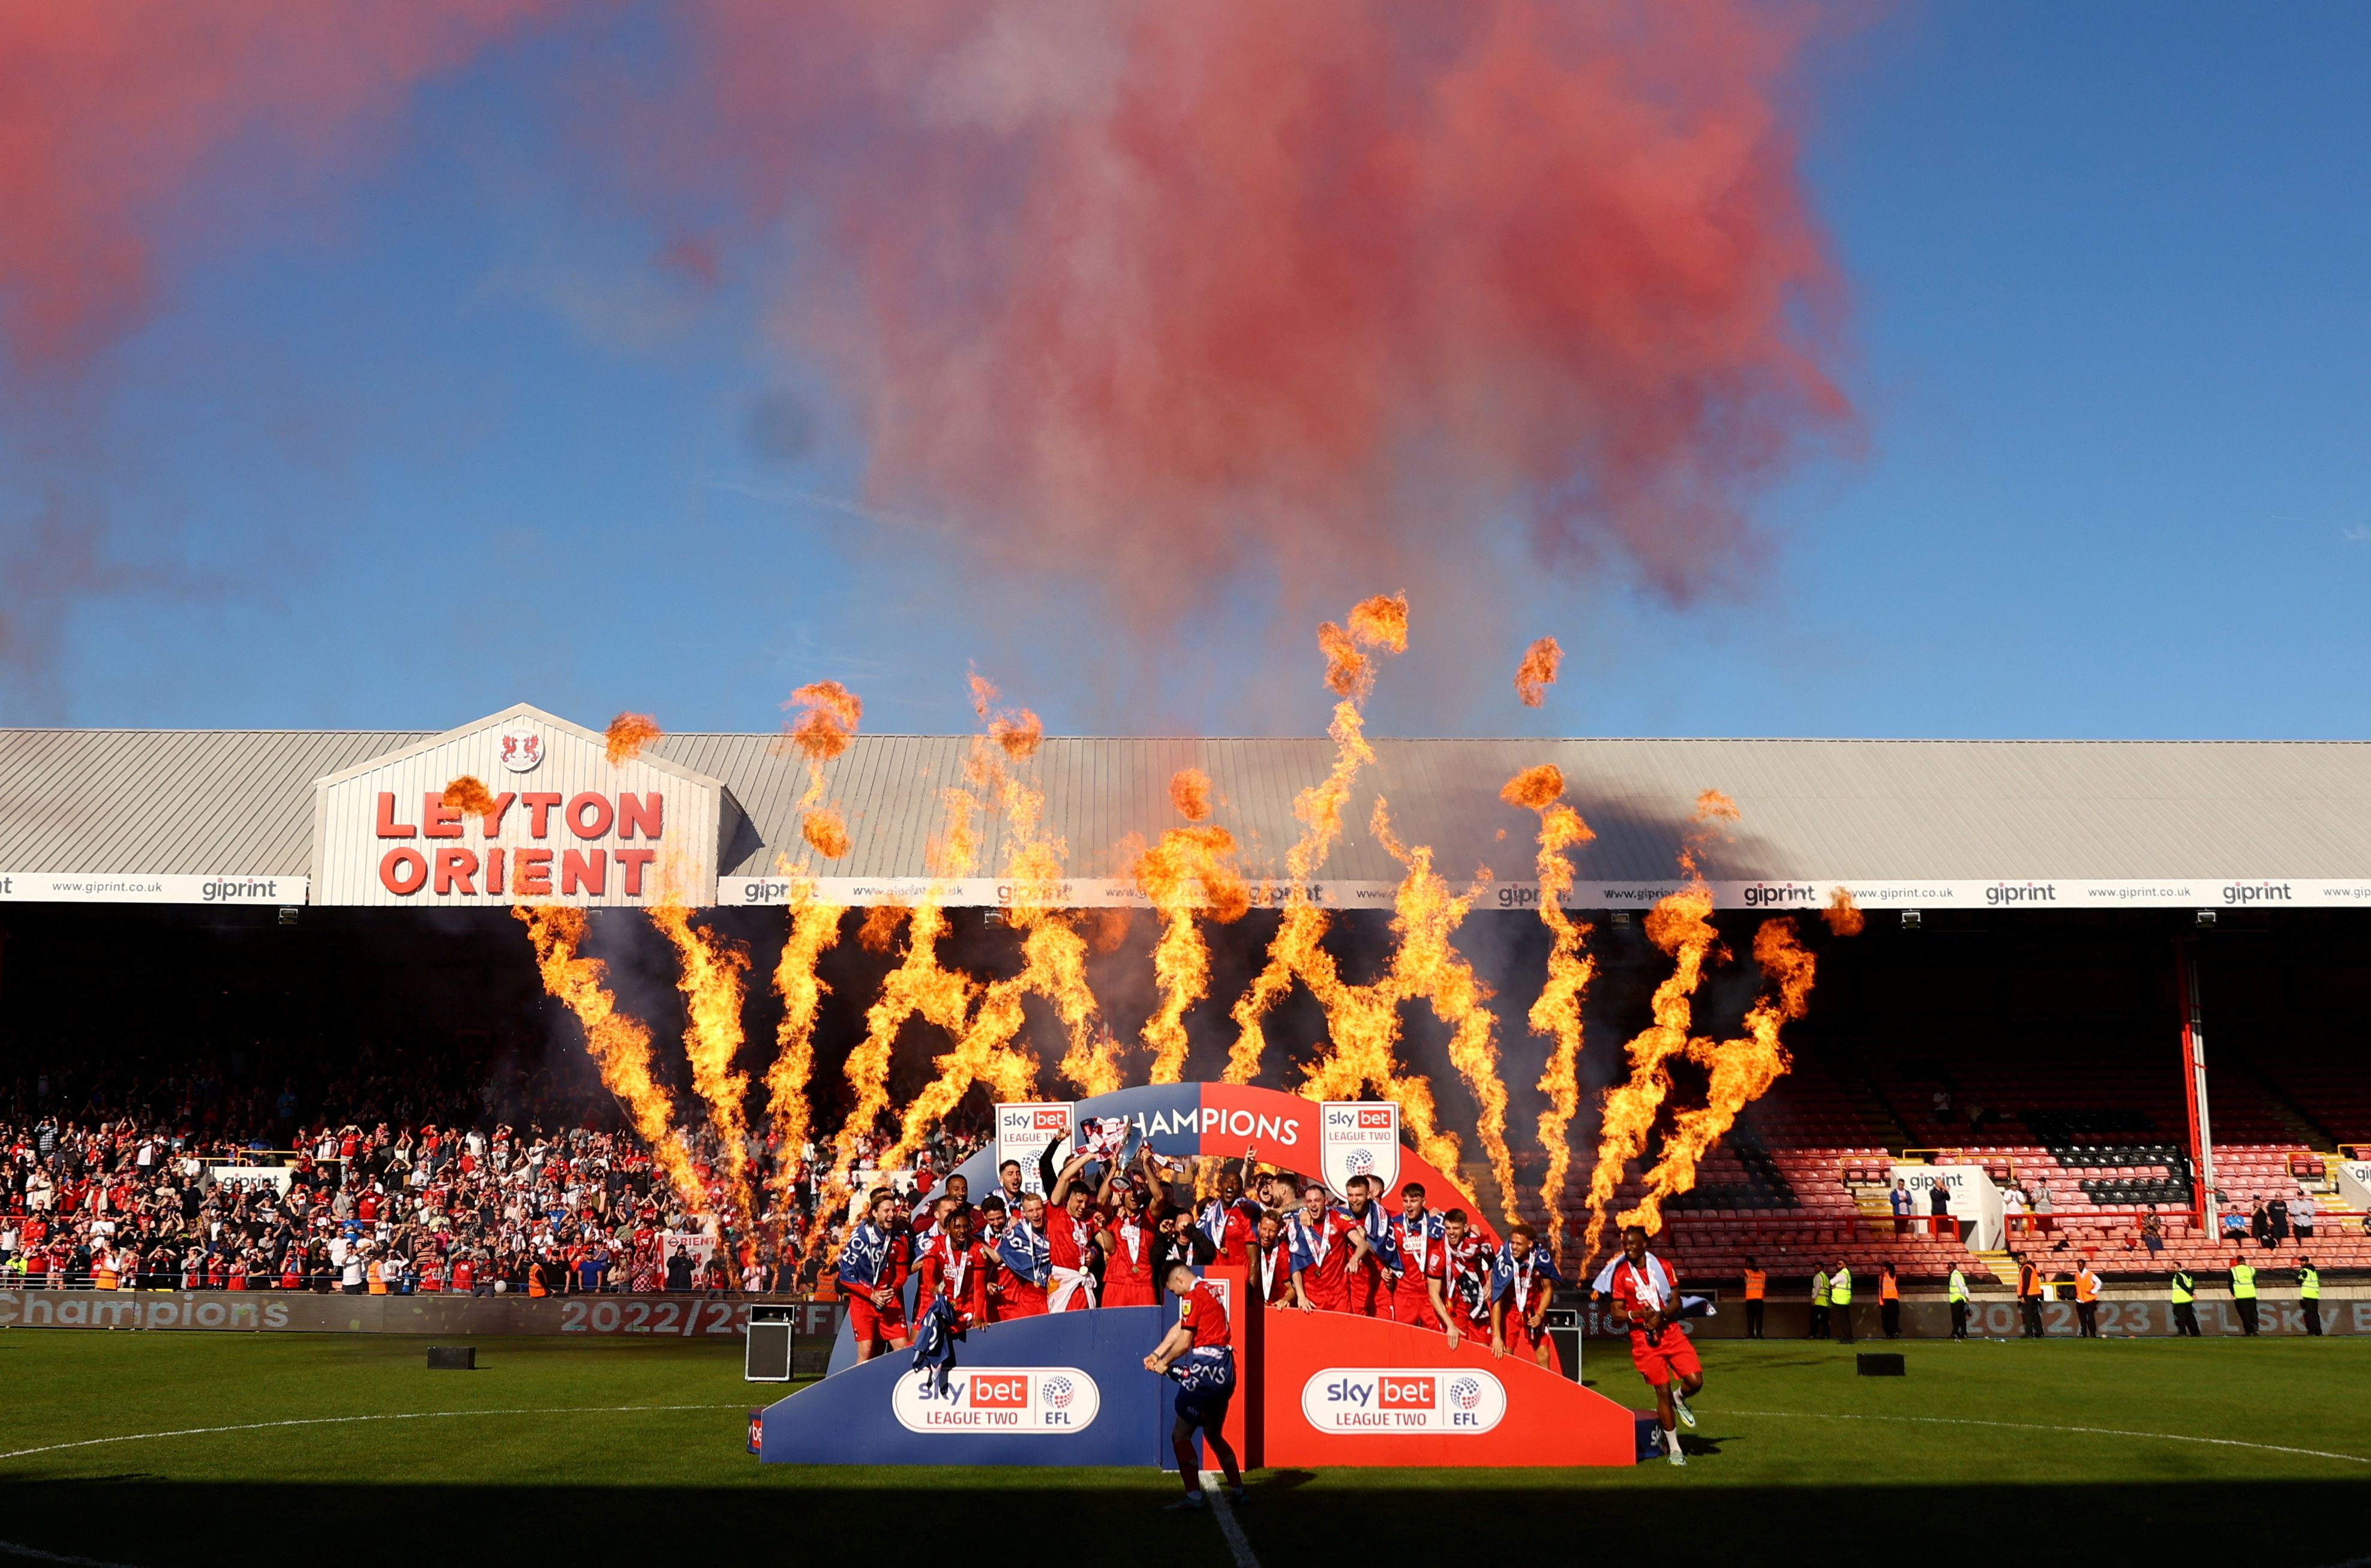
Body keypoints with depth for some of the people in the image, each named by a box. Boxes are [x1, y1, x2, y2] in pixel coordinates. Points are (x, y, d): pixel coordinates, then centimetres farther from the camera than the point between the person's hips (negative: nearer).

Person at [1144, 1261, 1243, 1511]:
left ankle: (1194, 1496, -16)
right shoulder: (1209, 1291, 19)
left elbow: (1184, 1342, -9)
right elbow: (1179, 1328, 23)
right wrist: (1156, 1354, 22)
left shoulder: (1193, 1296, -9)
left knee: (1181, 1435, -7)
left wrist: (1165, 1363, 6)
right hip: (1226, 1371, 10)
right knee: (1214, 1435, 22)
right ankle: (1237, 1490, 23)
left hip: (1206, 1369, -10)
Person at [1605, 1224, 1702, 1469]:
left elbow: (1676, 1301, 3)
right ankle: (1674, 1449, 11)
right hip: (1643, 1338, -2)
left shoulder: (1662, 1267, 3)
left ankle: (1679, 1399, 24)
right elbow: (1617, 1313, -1)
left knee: (1695, 1380, -12)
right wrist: (1636, 1314, -21)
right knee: (1663, 1391, -2)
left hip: (1670, 1331, 2)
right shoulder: (1621, 1274, 0)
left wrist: (1661, 1315, -17)